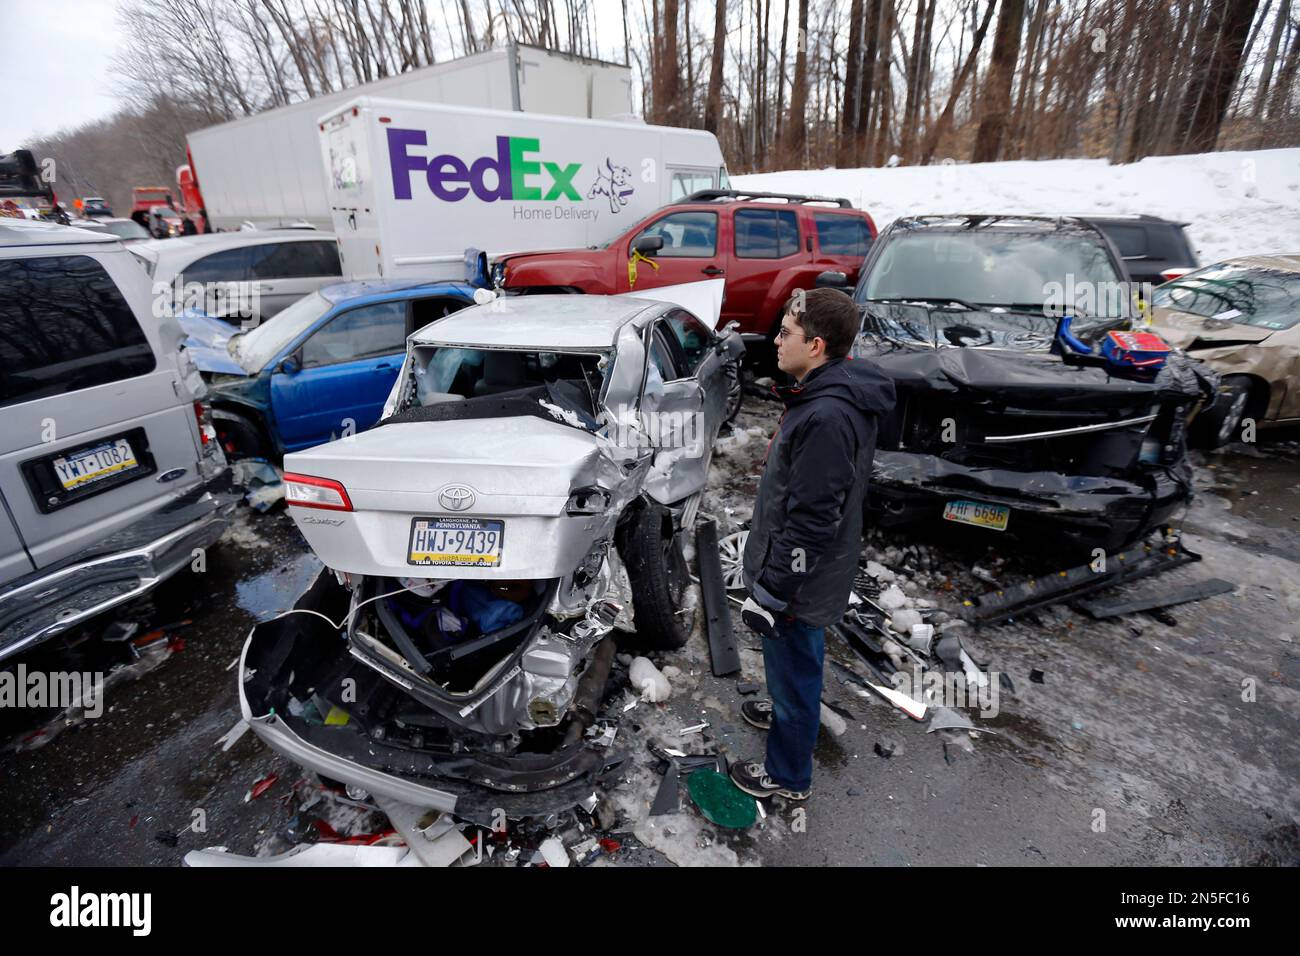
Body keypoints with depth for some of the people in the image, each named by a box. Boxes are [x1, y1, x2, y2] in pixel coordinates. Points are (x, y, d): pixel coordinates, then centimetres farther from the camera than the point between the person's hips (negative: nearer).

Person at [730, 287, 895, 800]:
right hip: (805, 570, 9)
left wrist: (770, 591, -20)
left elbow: (811, 523, -30)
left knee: (794, 668, 12)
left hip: (800, 581, -9)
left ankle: (788, 774, 36)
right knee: (789, 661, 31)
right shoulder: (841, 389, 1)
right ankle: (786, 711, 58)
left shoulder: (827, 417, -32)